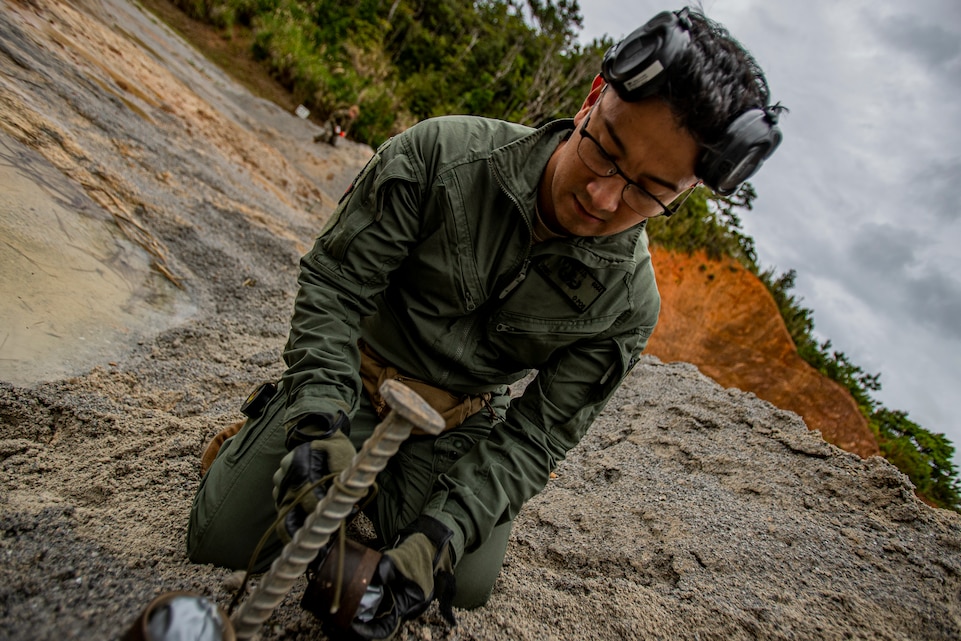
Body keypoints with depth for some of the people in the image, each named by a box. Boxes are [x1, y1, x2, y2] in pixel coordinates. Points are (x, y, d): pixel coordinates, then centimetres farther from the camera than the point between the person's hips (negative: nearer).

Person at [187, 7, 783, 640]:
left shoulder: (627, 304, -19)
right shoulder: (441, 154, -25)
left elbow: (531, 438, -16)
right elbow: (333, 283, -18)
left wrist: (435, 541, -28)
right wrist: (320, 427, -29)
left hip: (459, 418, 2)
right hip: (355, 374, -1)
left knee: (465, 586, -7)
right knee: (222, 538, -3)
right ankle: (281, 414, 26)